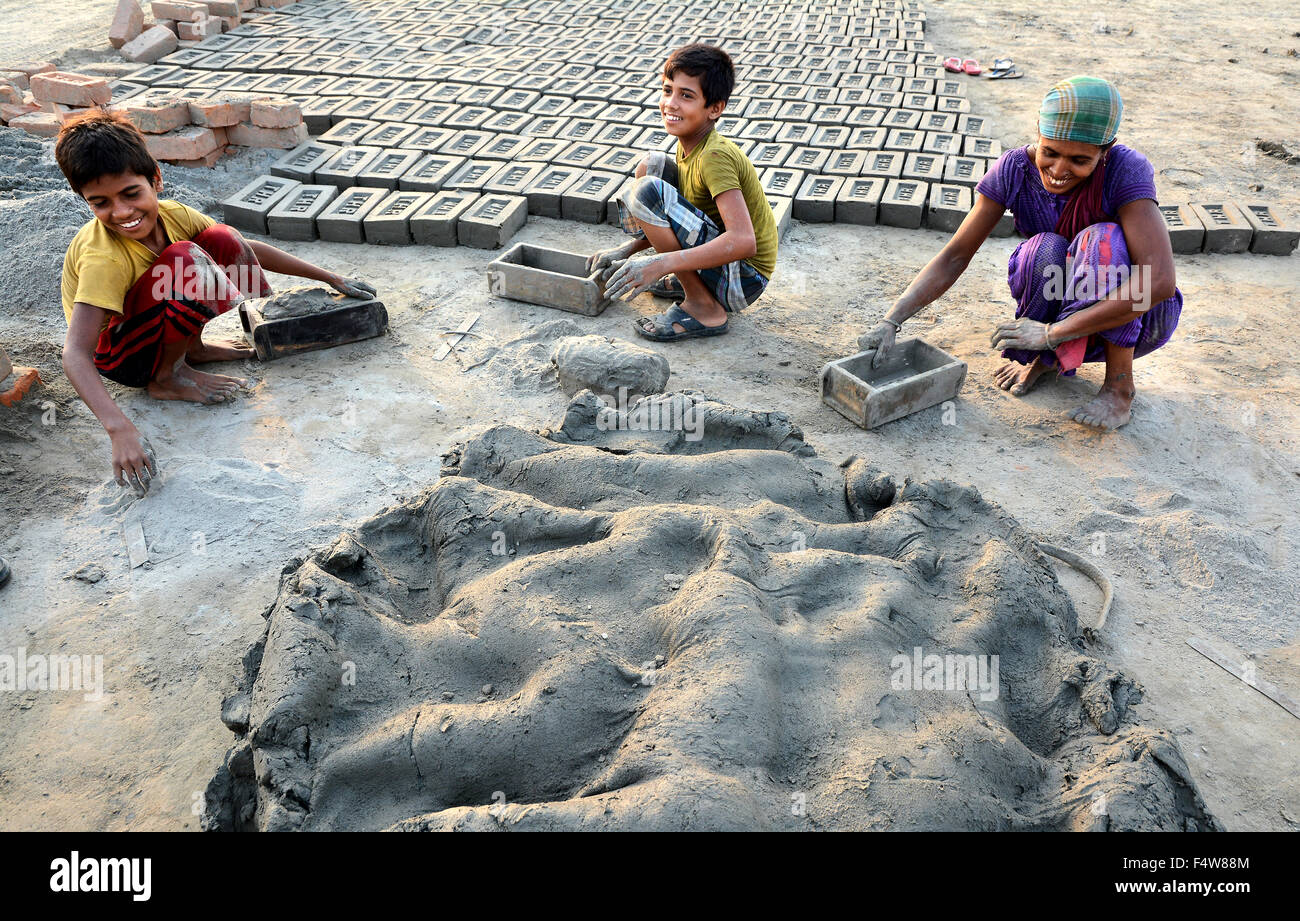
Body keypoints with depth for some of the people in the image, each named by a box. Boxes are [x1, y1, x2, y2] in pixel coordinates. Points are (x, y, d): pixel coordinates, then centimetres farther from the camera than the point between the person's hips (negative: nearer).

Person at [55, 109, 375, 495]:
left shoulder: (169, 214, -13)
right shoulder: (102, 259, -32)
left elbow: (247, 248, -2)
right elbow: (75, 356, -38)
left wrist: (332, 279, 1)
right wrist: (120, 430, -53)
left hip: (155, 328, 7)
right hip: (119, 355, -7)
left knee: (224, 240, -13)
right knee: (187, 259, -33)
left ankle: (191, 346, 4)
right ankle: (167, 378, -14)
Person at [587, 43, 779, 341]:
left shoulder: (714, 157, -23)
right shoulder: (689, 144, 5)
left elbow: (743, 241, -35)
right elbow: (671, 222, 17)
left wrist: (660, 264, -39)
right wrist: (628, 249, 4)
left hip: (745, 279, -9)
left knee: (646, 192, -24)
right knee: (651, 166, 9)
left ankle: (704, 307, -15)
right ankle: (693, 281, 12)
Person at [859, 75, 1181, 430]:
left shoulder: (1126, 170, -26)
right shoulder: (1015, 169, -16)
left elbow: (1160, 281, -36)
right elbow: (955, 256, -16)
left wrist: (1052, 331, -37)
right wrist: (891, 321, -28)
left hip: (1136, 319, -2)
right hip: (1061, 305, 2)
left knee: (1103, 240, -32)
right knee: (1043, 249, -29)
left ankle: (1119, 382, -15)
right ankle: (1044, 357, -1)